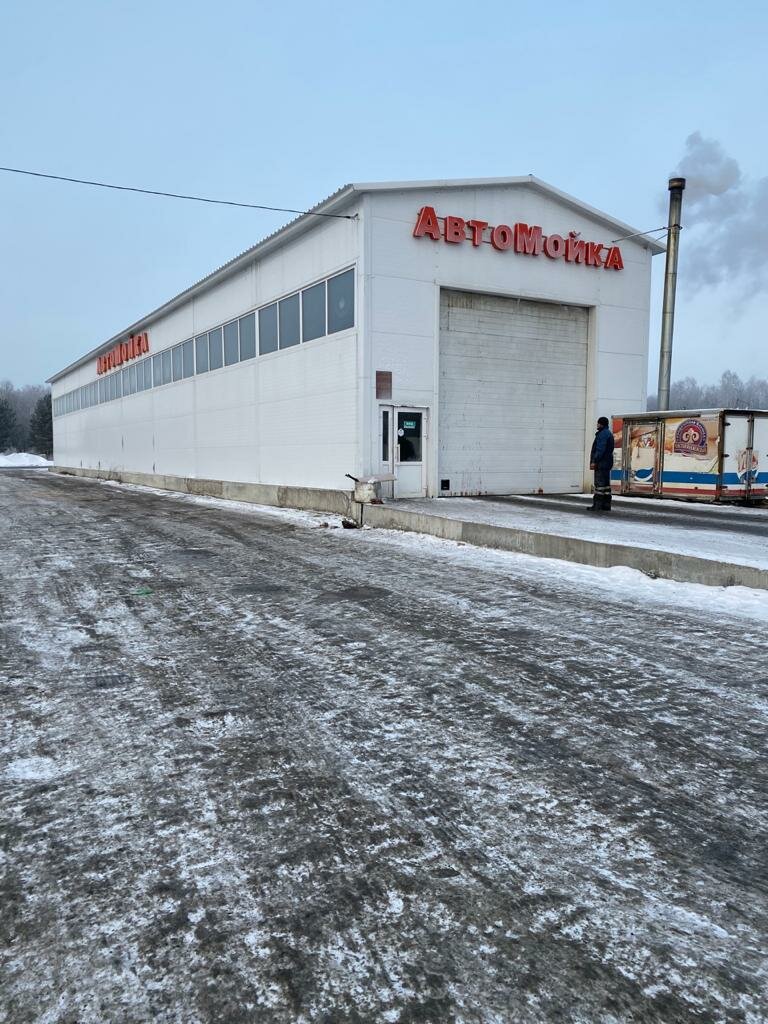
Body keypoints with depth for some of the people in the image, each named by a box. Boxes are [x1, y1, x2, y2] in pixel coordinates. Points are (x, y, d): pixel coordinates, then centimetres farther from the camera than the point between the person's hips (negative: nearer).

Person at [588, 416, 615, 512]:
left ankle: (597, 505, -11)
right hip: (607, 463, 11)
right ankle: (606, 505, 12)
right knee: (606, 484, 10)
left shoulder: (603, 434, -13)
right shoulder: (609, 433, 20)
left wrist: (594, 461, -21)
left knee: (599, 484, -10)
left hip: (601, 463, -11)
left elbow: (600, 449, -21)